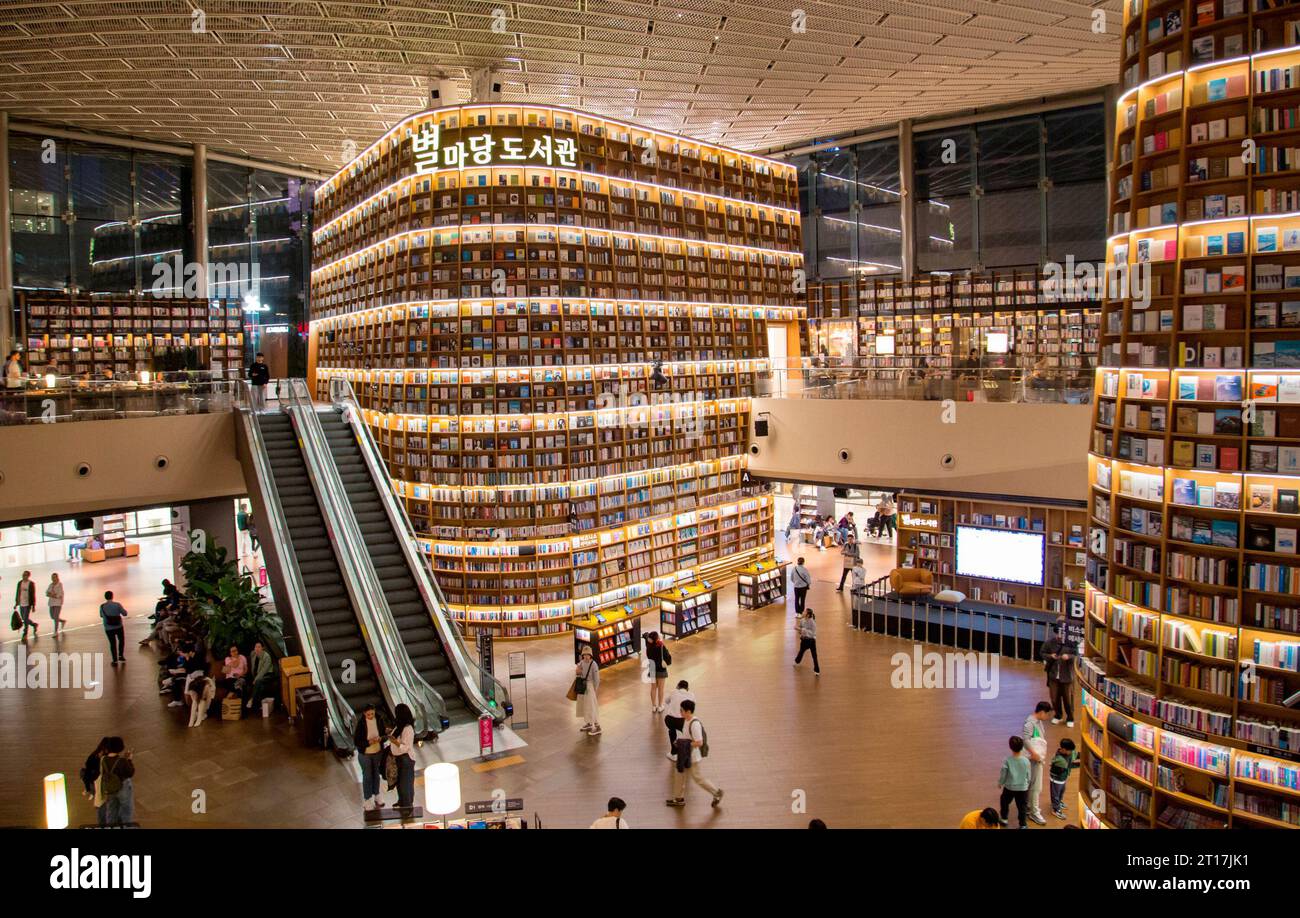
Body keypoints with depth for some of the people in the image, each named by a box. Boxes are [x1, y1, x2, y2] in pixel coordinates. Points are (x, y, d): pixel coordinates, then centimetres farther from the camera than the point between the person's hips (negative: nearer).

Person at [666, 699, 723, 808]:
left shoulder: (695, 724, -28)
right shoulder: (687, 721, 2)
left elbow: (699, 742, -29)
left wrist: (685, 744, -23)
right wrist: (680, 742, 3)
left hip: (693, 757, -10)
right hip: (686, 755, 10)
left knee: (698, 778, 5)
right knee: (678, 773, 16)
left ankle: (716, 792, 23)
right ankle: (679, 799, 29)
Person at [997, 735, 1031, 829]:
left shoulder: (1007, 760, -19)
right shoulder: (1026, 761, -14)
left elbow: (1003, 774, -10)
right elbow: (1028, 776, -3)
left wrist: (1000, 783, 9)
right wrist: (1027, 784, 17)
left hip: (1009, 787, -1)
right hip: (1023, 788, 1)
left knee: (1004, 802, 23)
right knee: (1022, 806, 12)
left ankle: (1004, 818, 36)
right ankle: (1022, 825, 18)